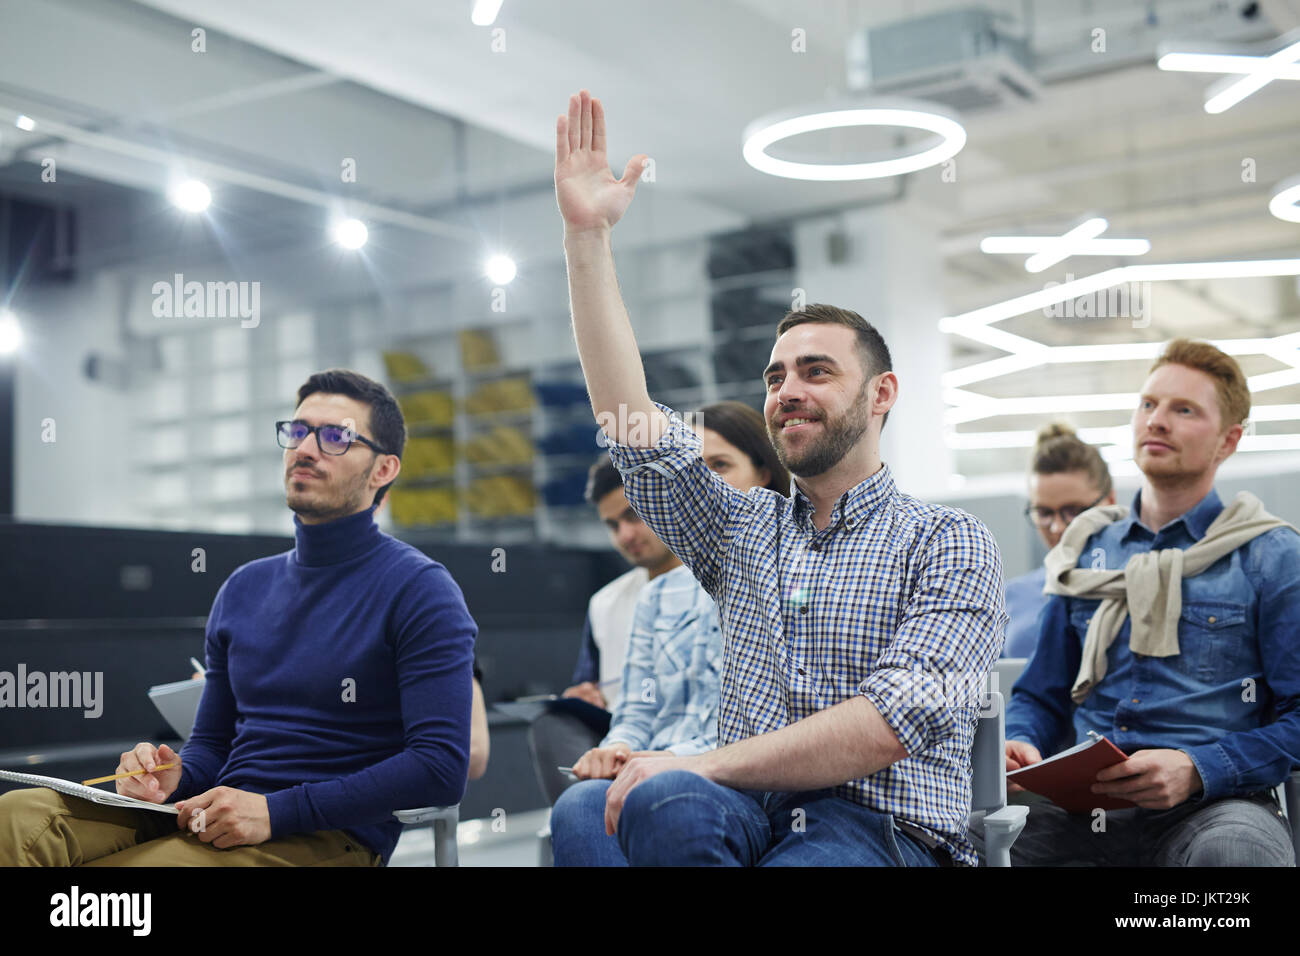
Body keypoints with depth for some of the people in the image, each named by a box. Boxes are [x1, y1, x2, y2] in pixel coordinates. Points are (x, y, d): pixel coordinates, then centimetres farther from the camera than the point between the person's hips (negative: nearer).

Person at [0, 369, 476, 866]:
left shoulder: (420, 590, -5)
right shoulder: (245, 588, 18)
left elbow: (442, 767, -15)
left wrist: (274, 810, -17)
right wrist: (170, 778, -1)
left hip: (324, 838, -6)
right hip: (213, 819, 7)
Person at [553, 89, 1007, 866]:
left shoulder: (949, 542, 4)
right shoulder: (741, 529, 20)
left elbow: (897, 719, -11)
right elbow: (630, 419, 8)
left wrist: (709, 765, -17)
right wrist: (587, 235, 4)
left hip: (882, 825, -3)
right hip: (746, 813, 3)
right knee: (666, 805, -35)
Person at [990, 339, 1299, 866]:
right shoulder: (1087, 550, 19)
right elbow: (1041, 697, 23)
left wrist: (1196, 769, -16)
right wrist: (1017, 746, 0)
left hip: (1213, 802, -2)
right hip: (1084, 810, 3)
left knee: (1234, 848, -38)